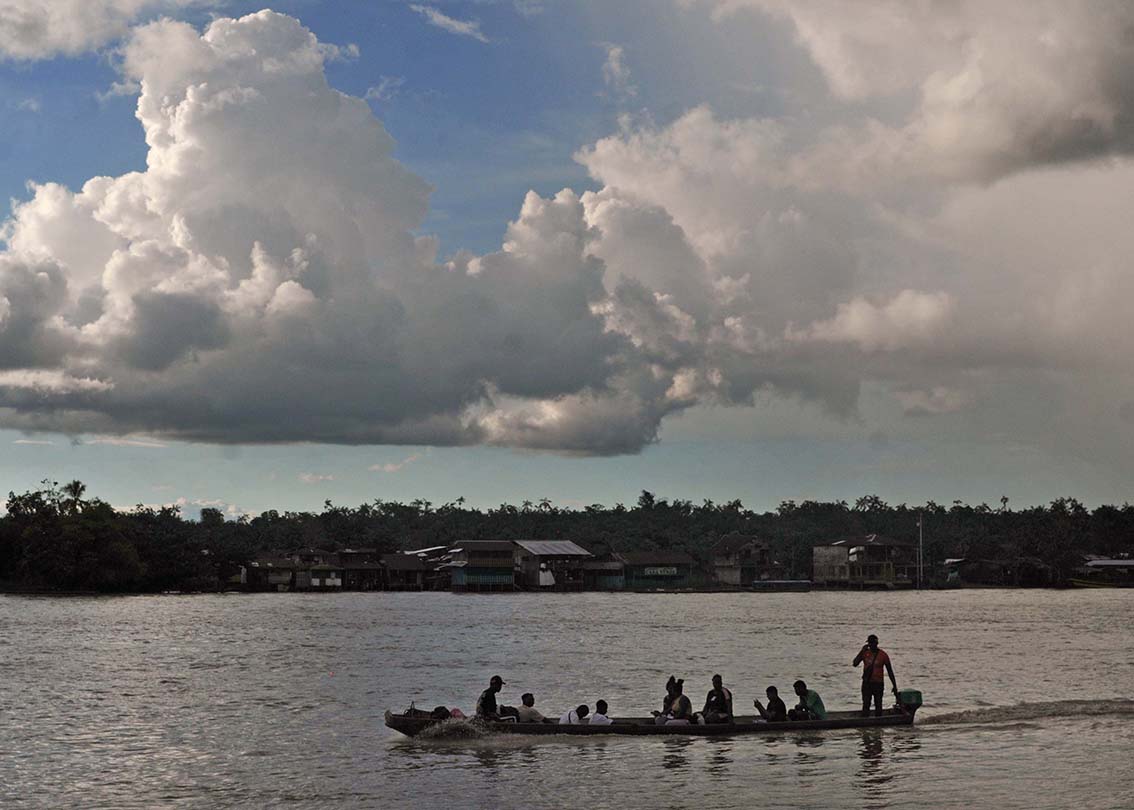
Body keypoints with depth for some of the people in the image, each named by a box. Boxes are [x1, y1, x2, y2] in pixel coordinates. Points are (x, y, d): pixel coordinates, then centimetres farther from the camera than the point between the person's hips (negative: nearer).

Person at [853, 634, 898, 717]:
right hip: (866, 683, 1)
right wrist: (862, 651, -14)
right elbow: (854, 664, -10)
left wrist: (894, 686, 0)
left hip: (878, 684, -1)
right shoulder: (865, 653, 1)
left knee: (878, 706, 6)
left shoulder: (883, 655, -5)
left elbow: (890, 671, 0)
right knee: (866, 705, -3)